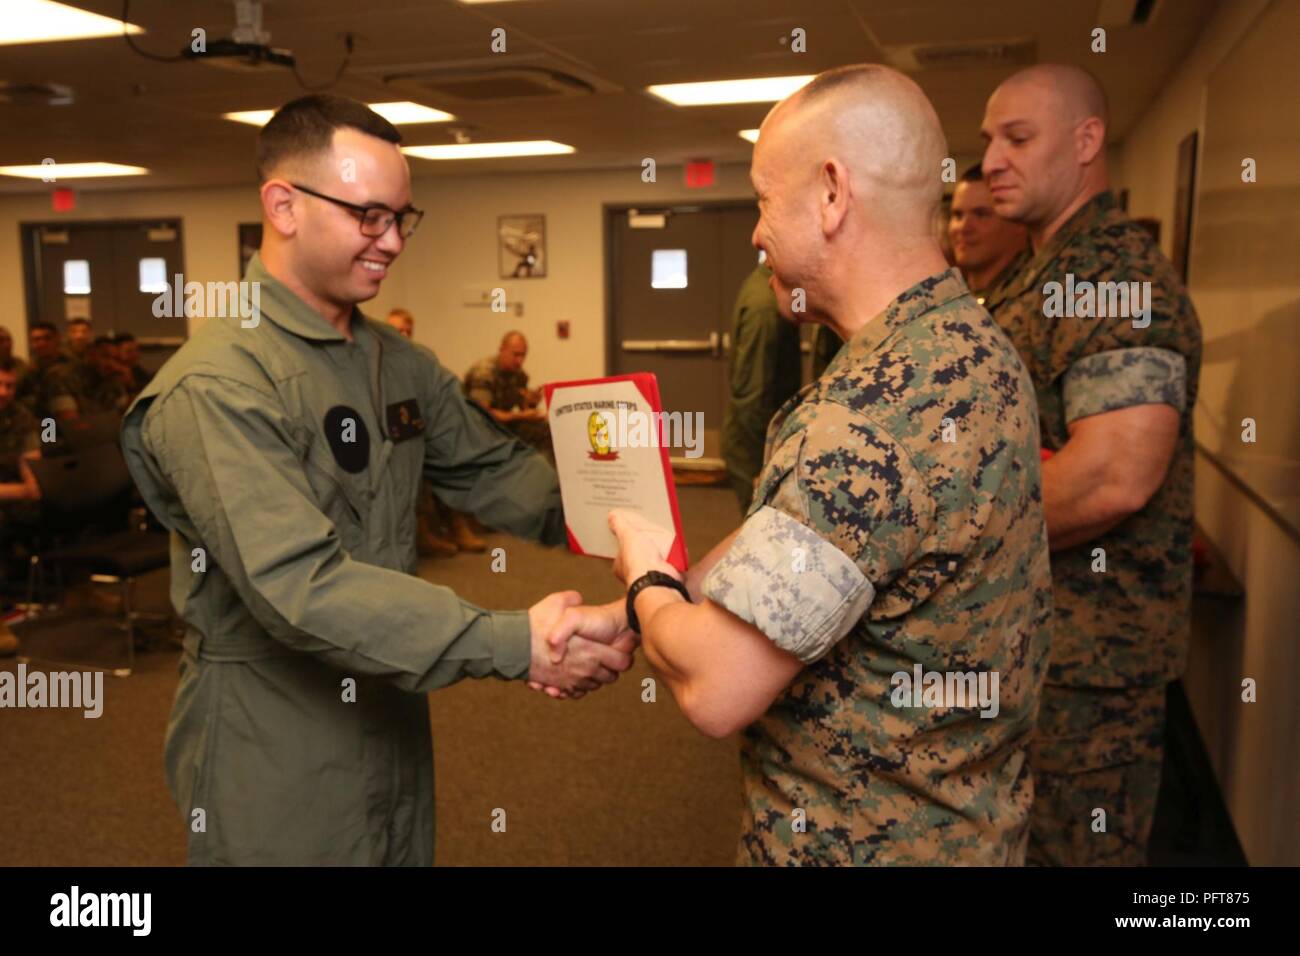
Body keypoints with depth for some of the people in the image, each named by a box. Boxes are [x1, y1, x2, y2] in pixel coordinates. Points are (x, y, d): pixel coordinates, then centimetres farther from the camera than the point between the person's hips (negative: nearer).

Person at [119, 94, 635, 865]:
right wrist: (516, 645, -35)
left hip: (396, 725, 7)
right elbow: (301, 585, -31)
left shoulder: (401, 363, 4)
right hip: (278, 763, -7)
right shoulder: (215, 387, -23)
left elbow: (490, 469, 6)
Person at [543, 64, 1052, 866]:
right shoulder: (969, 343, 1)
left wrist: (647, 581, -8)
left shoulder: (871, 413, -31)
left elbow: (715, 688, -27)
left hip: (862, 840, -8)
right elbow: (783, 537, 5)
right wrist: (630, 613, 1)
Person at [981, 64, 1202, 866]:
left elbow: (1115, 476, -31)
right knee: (1018, 834, 23)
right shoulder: (1043, 278, 15)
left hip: (1088, 649, -10)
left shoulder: (1119, 274, -18)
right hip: (1030, 634, 10)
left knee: (1068, 845, 5)